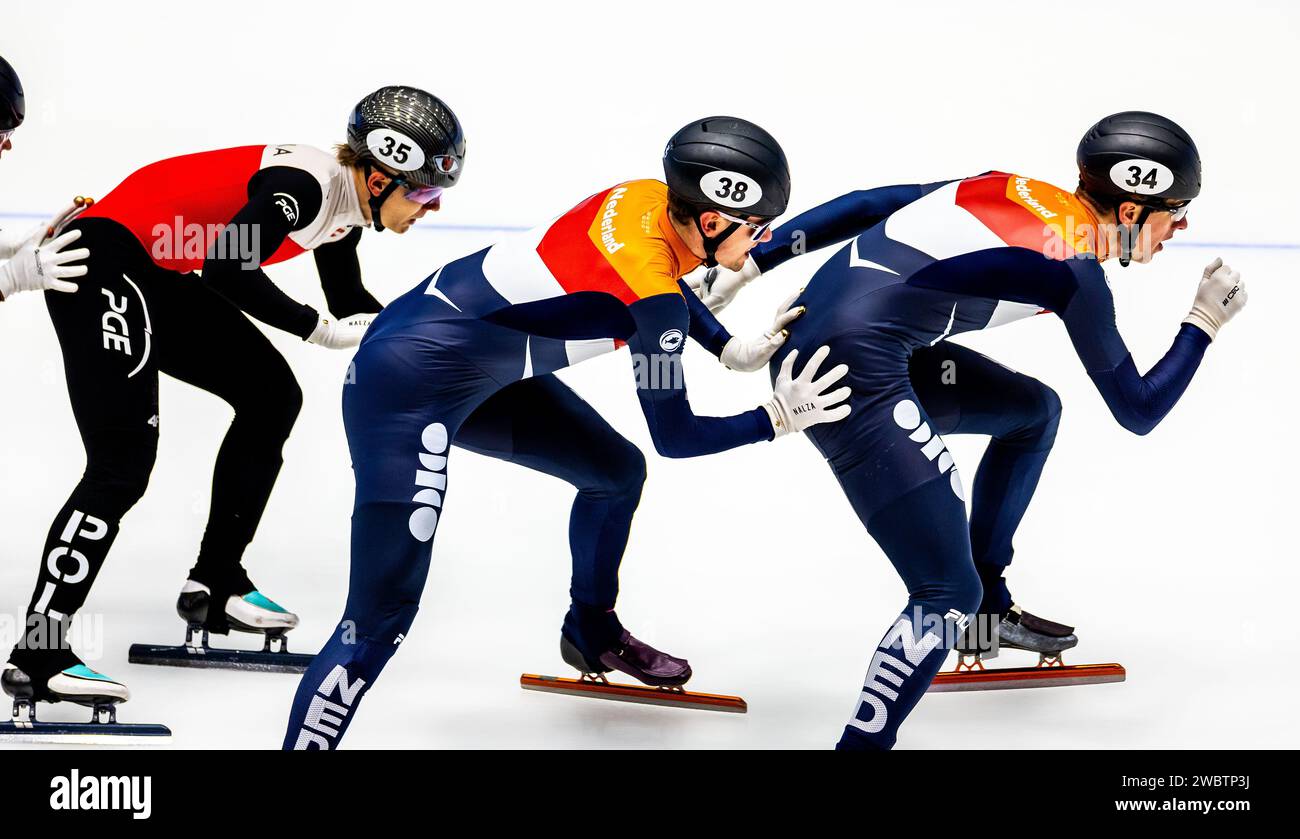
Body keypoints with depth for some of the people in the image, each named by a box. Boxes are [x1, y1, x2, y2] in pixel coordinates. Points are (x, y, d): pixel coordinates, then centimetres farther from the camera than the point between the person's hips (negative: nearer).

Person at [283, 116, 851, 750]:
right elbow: (673, 438, -11)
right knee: (382, 617, -14)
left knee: (616, 470, 22)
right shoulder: (654, 301, -24)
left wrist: (734, 350, 12)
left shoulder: (650, 199, -3)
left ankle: (591, 630, 44)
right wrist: (778, 418, -4)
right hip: (407, 384, -10)